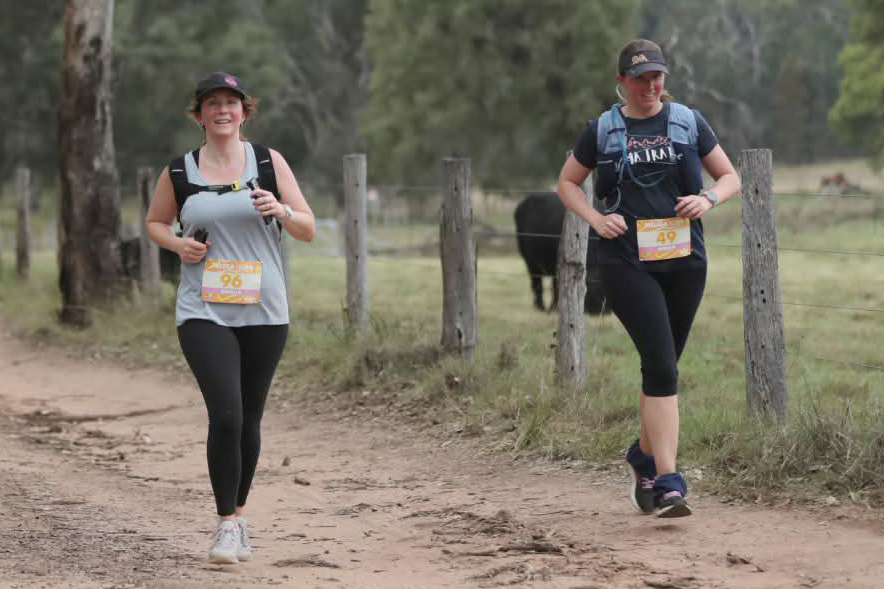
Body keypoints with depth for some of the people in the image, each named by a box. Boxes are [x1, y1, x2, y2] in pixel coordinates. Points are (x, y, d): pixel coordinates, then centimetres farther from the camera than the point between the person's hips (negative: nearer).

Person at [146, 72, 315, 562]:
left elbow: (308, 230, 6)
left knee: (249, 420, 8)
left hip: (264, 313, 2)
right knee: (225, 416, -16)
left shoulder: (269, 162, 5)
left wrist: (281, 210, -15)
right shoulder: (179, 171, 4)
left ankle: (238, 514, 27)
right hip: (204, 313, -2)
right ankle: (226, 524, -6)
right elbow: (155, 222, 20)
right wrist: (178, 244, -2)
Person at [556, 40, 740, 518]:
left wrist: (709, 198, -7)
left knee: (662, 366, 10)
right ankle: (668, 482, -18)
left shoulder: (688, 122, 8)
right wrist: (596, 219, -1)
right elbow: (567, 182, 17)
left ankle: (645, 456, 35)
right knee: (661, 366, -16)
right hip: (627, 262, -3)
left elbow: (730, 177, 15)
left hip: (684, 261, 3)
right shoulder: (602, 130, 5)